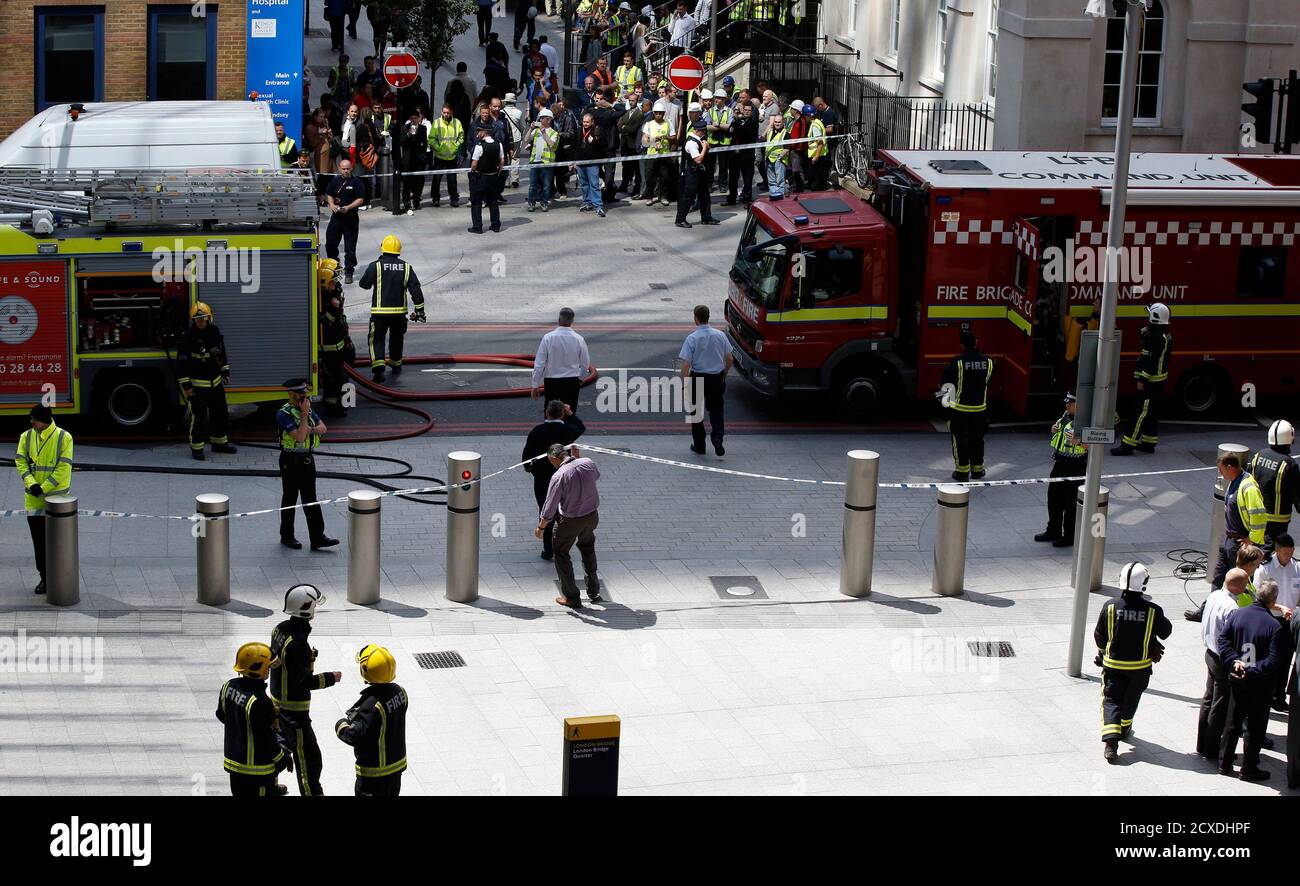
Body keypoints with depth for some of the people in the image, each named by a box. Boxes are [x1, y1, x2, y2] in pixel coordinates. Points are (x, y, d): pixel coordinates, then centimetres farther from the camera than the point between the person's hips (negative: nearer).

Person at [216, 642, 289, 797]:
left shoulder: (229, 686, -6)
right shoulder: (259, 702, -29)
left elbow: (222, 715, 11)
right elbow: (265, 738, -23)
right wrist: (283, 758, -8)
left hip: (233, 758, 8)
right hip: (257, 765, -8)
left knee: (240, 793, 21)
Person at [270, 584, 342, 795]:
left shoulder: (281, 629, -2)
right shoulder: (297, 642, -29)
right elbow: (302, 681, -26)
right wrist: (330, 678, -16)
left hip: (278, 700, 10)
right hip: (295, 708, -10)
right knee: (308, 757, -1)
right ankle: (312, 793, 4)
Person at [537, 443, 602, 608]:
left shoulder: (559, 476, -24)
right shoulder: (588, 463, -9)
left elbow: (550, 507, -17)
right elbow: (597, 476, 17)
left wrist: (541, 527, -3)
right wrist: (577, 457, 15)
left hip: (570, 521, -6)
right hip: (592, 516, 6)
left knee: (561, 554, 15)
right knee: (587, 549, 30)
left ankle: (572, 598, 18)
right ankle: (594, 591, 37)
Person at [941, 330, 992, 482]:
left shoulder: (957, 362, -18)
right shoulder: (988, 361, -6)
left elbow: (946, 380, -7)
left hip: (960, 408, -4)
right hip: (980, 409, 4)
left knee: (960, 439, 6)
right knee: (977, 439, 17)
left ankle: (962, 471, 7)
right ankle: (977, 469, 24)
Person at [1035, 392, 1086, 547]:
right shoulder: (1066, 416, 8)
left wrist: (1077, 441, -36)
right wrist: (1055, 431, 3)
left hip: (1075, 468, -9)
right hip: (1060, 464, 9)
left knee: (1071, 503, 2)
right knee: (1054, 498, 18)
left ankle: (1070, 536, 14)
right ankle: (1053, 531, 32)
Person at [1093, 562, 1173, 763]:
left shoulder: (1110, 606, -16)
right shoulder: (1152, 610, -19)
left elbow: (1099, 636, -4)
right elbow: (1165, 632, -1)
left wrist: (1103, 650, 16)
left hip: (1113, 664, -1)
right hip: (1140, 667, 1)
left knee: (1111, 700, 6)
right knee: (1131, 698, 24)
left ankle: (1111, 742, -12)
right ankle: (1125, 728, 47)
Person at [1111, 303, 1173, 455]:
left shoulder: (1157, 338, -21)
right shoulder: (1166, 335, 12)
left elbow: (1152, 361, -24)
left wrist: (1142, 381, -22)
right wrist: (1144, 335, 5)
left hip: (1151, 381, -10)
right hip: (1159, 381, 10)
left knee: (1139, 411, -9)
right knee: (1152, 412, 16)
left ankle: (1127, 444, -9)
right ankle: (1149, 442, 22)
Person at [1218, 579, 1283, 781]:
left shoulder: (1235, 614, -5)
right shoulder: (1274, 625, -17)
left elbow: (1223, 640, -10)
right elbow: (1274, 660, -21)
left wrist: (1234, 662, -14)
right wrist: (1252, 671, -17)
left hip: (1237, 680, 4)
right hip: (1260, 684, -4)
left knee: (1233, 722, 18)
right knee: (1256, 726, 9)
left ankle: (1224, 763, 24)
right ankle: (1248, 769, 15)